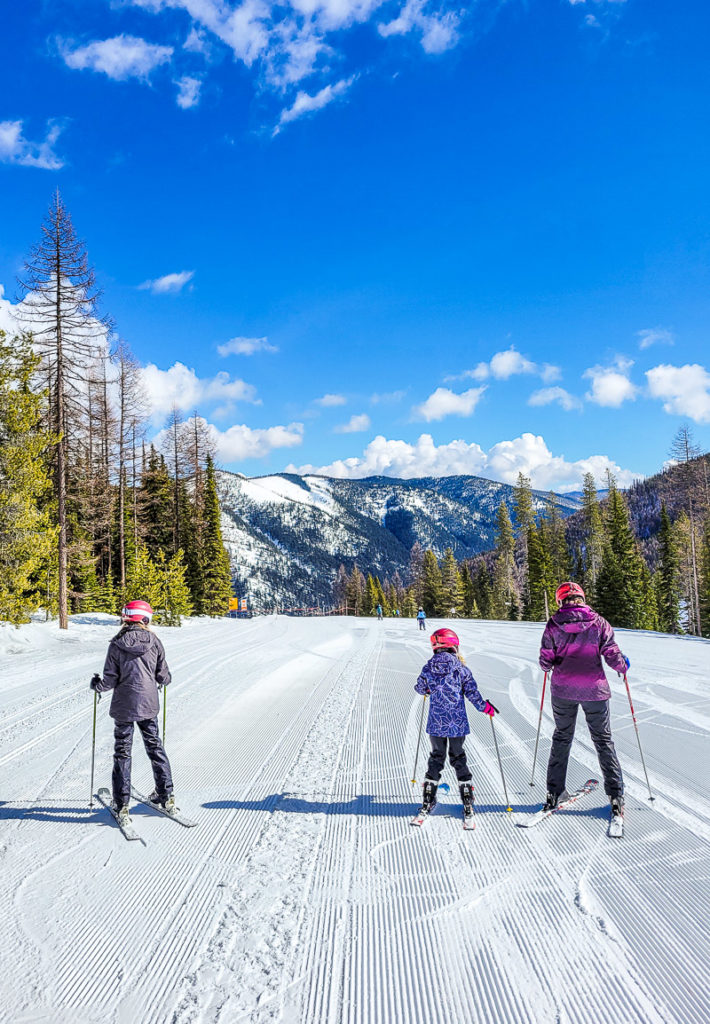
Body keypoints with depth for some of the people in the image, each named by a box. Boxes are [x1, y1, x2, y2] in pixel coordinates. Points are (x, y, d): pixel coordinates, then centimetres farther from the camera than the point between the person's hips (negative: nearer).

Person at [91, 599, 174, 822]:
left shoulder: (116, 645, -9)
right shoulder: (154, 642, -4)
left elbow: (110, 680, -9)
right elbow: (163, 677, 0)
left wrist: (97, 685, 12)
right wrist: (164, 679, 23)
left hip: (124, 706, -2)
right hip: (148, 705, 2)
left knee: (122, 752, 8)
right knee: (155, 747, 17)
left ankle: (122, 805, 8)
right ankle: (166, 795, 22)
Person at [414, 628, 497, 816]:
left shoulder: (429, 668, -3)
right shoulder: (461, 668, -9)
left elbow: (420, 688, 9)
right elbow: (472, 692, -6)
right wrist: (485, 707, 9)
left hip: (436, 723, 1)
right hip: (457, 723, -1)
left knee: (436, 757, 16)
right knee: (458, 757, 13)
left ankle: (428, 801, 15)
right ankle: (467, 801, 10)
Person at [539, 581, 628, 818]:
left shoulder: (554, 625, -4)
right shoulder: (598, 623, -5)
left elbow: (545, 662, -4)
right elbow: (612, 656, -6)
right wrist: (624, 667, 16)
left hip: (563, 690, 1)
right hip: (594, 690, -1)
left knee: (562, 738, 15)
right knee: (603, 740, 11)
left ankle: (554, 793, 17)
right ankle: (616, 796, 10)